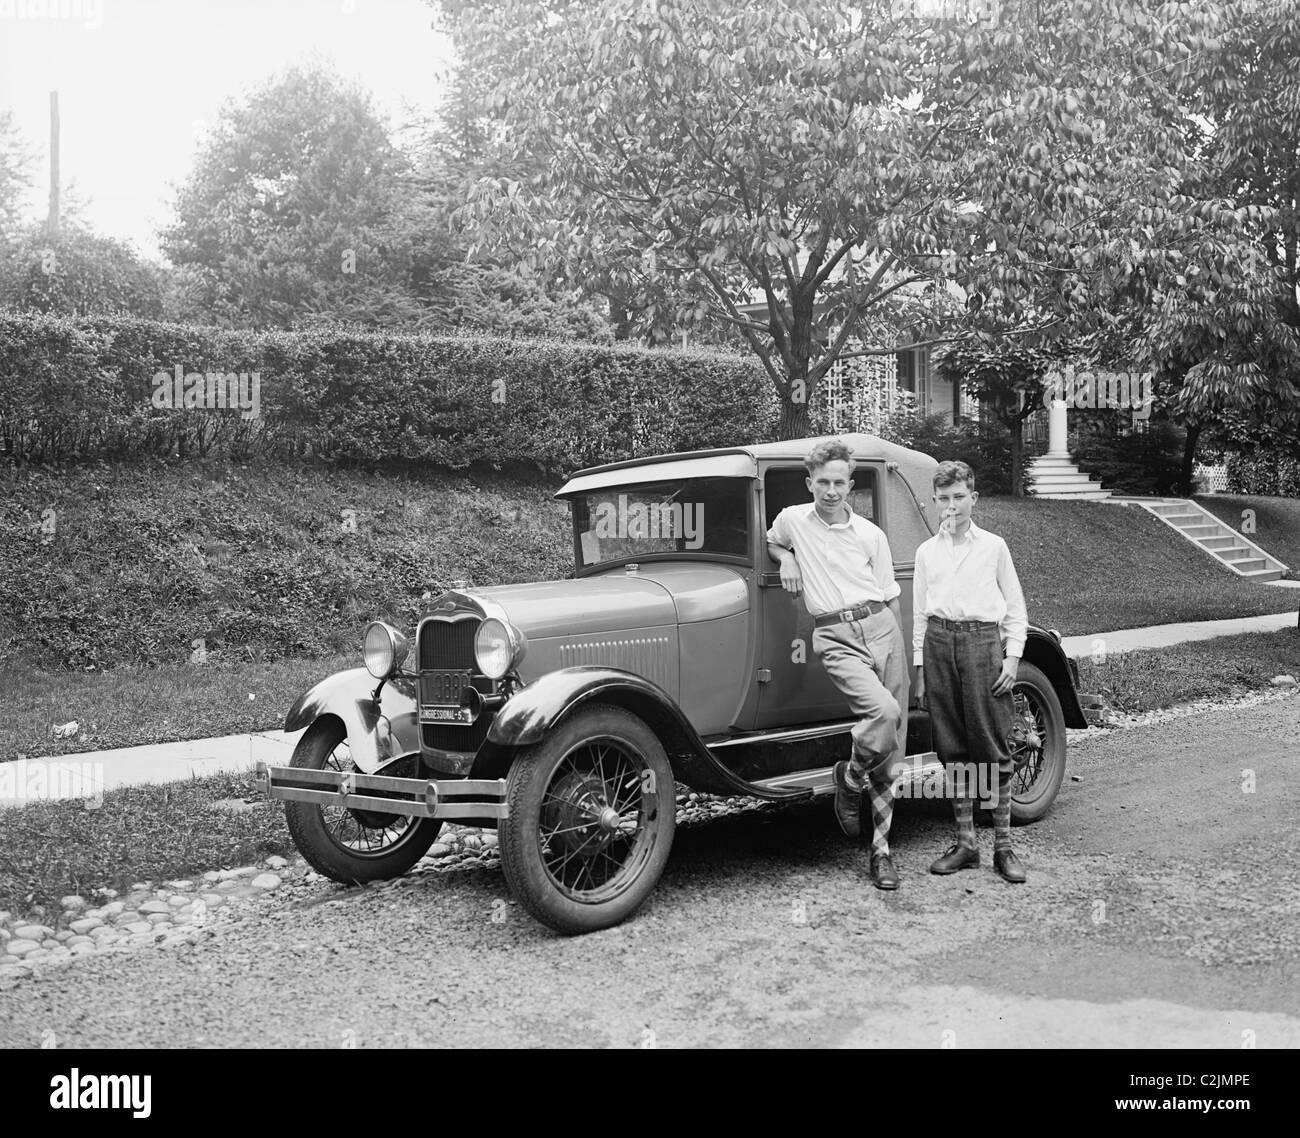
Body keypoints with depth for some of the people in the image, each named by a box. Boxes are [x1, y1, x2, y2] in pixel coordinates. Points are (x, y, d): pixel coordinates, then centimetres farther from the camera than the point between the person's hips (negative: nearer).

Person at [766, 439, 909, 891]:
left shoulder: (871, 534, 8)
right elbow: (771, 541, 32)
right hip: (835, 639, -2)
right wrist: (786, 558, 10)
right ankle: (850, 777, 0)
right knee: (883, 710, -29)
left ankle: (881, 850, 10)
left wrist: (900, 651, 9)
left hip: (881, 629, 2)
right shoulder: (793, 519, 9)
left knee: (890, 752, 0)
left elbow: (890, 598, 13)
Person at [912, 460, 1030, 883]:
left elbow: (1015, 607, 8)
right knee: (952, 748, 5)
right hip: (939, 642, 3)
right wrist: (920, 665, 11)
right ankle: (965, 843, 13)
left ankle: (1003, 846, 3)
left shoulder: (993, 546, 7)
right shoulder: (926, 551, 14)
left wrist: (1012, 656, -2)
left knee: (993, 747, -3)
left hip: (983, 642, -3)